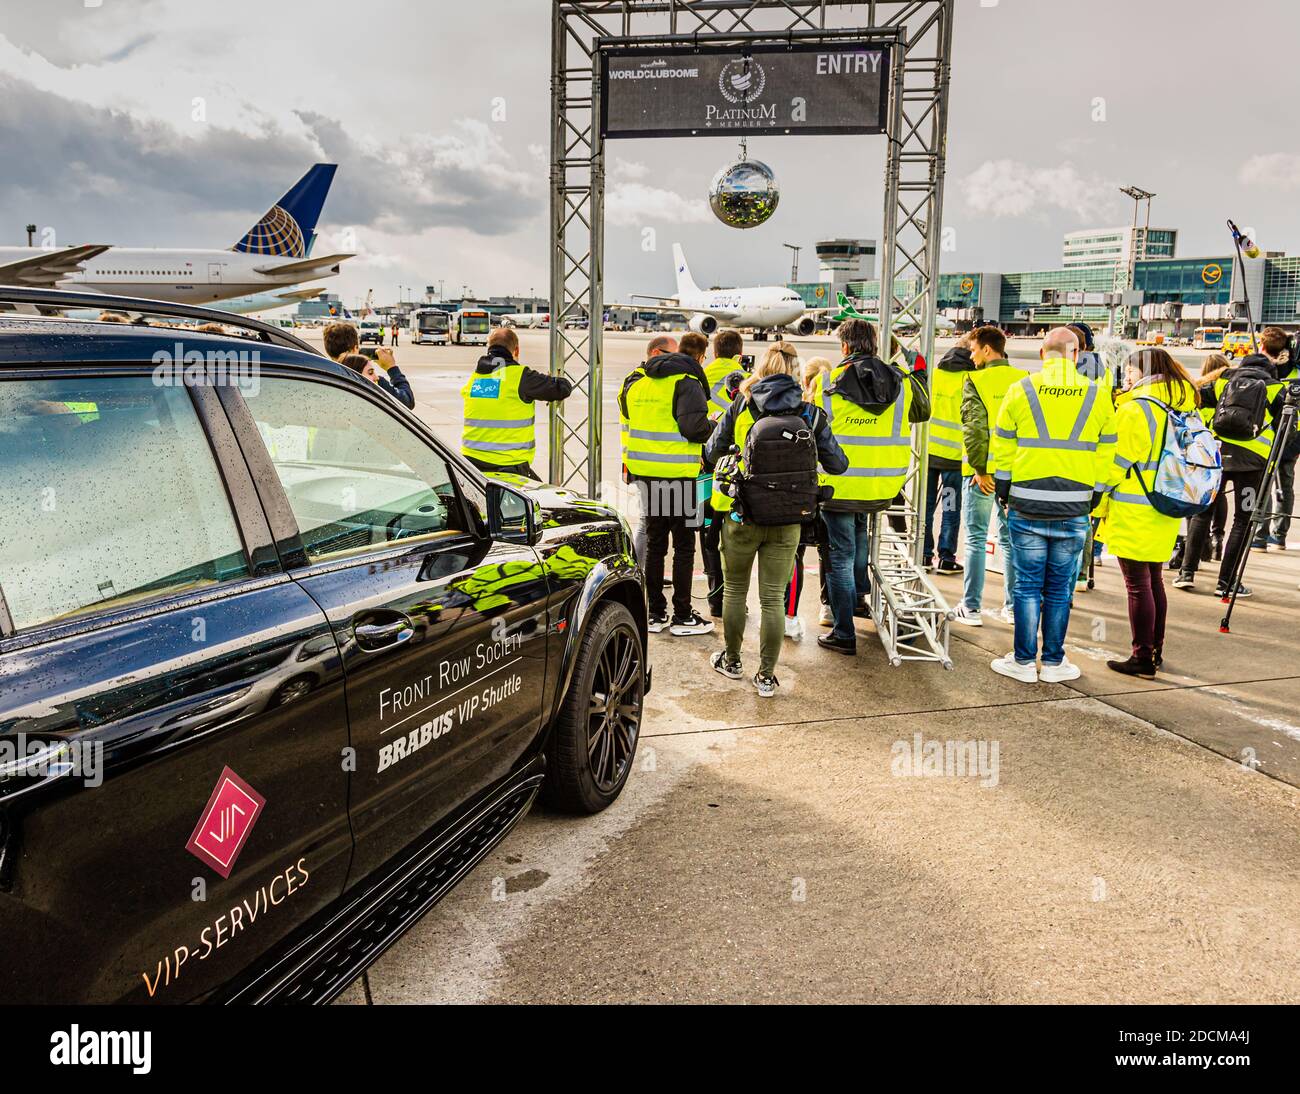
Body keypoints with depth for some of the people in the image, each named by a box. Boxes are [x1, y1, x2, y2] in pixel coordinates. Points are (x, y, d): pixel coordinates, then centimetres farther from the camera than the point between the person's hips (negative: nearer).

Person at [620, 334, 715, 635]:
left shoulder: (633, 382, 11)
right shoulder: (685, 381, -10)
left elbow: (627, 423, 18)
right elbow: (694, 426, -20)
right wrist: (712, 427, -1)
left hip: (644, 472, 6)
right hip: (677, 473, -6)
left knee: (654, 543, 14)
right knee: (683, 545, 3)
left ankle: (655, 613, 18)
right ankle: (682, 616, 7)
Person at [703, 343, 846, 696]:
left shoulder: (740, 406, -2)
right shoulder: (810, 412, -2)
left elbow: (711, 455, 3)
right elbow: (836, 464, 3)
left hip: (741, 515, 0)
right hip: (787, 521, 0)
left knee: (735, 589, 18)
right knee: (773, 598, 8)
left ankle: (731, 660, 32)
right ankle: (766, 675, 15)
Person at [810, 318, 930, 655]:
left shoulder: (827, 383, -7)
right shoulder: (901, 381, 1)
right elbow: (923, 411, 22)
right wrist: (918, 374, 37)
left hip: (839, 485, -3)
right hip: (884, 485, 4)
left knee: (839, 555, 5)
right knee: (859, 530, 33)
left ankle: (844, 634, 8)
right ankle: (859, 595, 38)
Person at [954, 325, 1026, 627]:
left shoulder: (975, 381, -8)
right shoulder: (1024, 380, 5)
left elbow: (974, 428, -17)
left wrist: (980, 469, -14)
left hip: (982, 472, -4)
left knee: (976, 538, 3)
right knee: (1011, 538, 13)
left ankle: (971, 608, 5)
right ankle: (1013, 607, 19)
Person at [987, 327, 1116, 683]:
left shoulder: (1021, 390, -1)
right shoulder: (1097, 395, 3)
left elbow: (1002, 447, 2)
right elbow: (1105, 452, 7)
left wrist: (1002, 491, 12)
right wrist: (1094, 497, 16)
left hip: (1027, 506, -1)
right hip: (1074, 510, 1)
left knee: (1027, 585, 6)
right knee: (1059, 588, 9)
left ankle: (1024, 661, 12)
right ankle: (1053, 662, 17)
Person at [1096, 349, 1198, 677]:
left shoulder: (1135, 410, -14)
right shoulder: (1181, 409, 10)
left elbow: (1116, 465, -14)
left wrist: (1096, 505, -6)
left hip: (1133, 513, -8)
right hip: (1164, 512, 8)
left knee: (1138, 585, -3)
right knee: (1154, 580, 17)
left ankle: (1142, 659, 2)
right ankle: (1155, 650, 27)